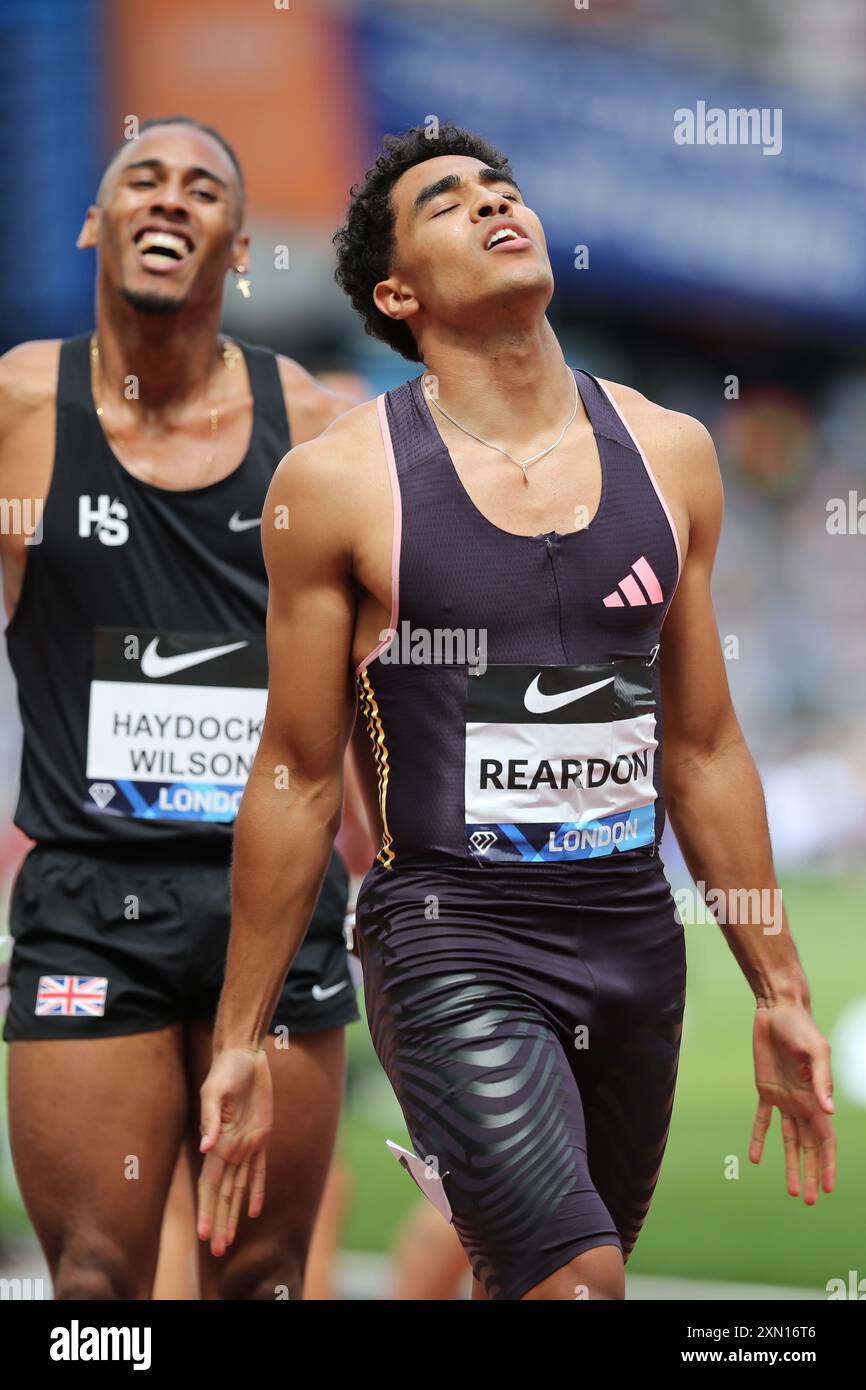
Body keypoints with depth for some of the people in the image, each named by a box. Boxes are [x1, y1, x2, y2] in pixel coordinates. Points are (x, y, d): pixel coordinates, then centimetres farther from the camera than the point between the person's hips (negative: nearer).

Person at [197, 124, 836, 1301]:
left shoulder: (668, 454, 8)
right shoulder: (338, 483, -4)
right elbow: (298, 782, 0)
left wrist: (780, 991, 15)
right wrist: (239, 1041, 1)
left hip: (639, 940, 5)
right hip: (455, 940, -5)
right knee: (578, 1280, -22)